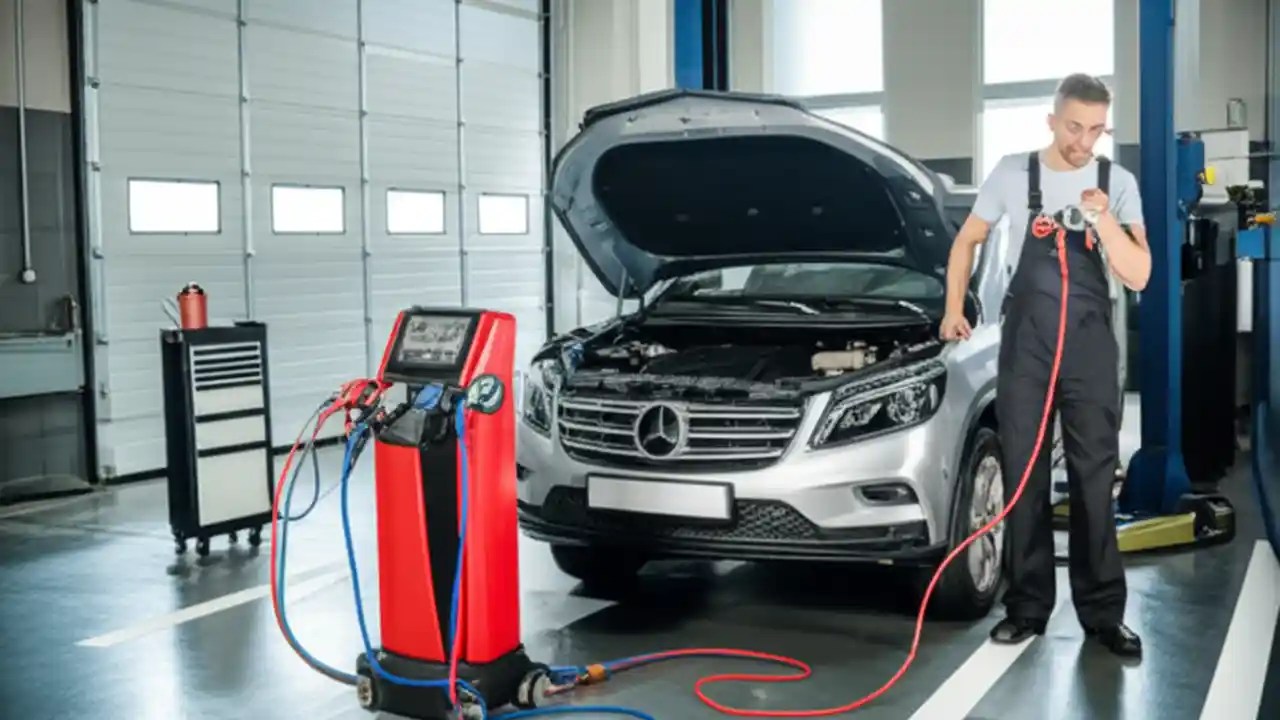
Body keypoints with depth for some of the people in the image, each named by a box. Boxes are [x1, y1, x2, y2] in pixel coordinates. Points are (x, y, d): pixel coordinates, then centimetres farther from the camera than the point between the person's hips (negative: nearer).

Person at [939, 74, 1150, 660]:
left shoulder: (1118, 183, 2)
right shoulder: (1013, 174, 1)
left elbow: (1138, 276, -6)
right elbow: (967, 241, 13)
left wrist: (1105, 222, -21)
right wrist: (953, 310, 9)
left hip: (1090, 348, 0)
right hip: (1024, 345, 0)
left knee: (1095, 480, 2)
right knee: (1023, 476, 3)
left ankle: (1102, 613, 11)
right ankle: (1027, 607, 12)